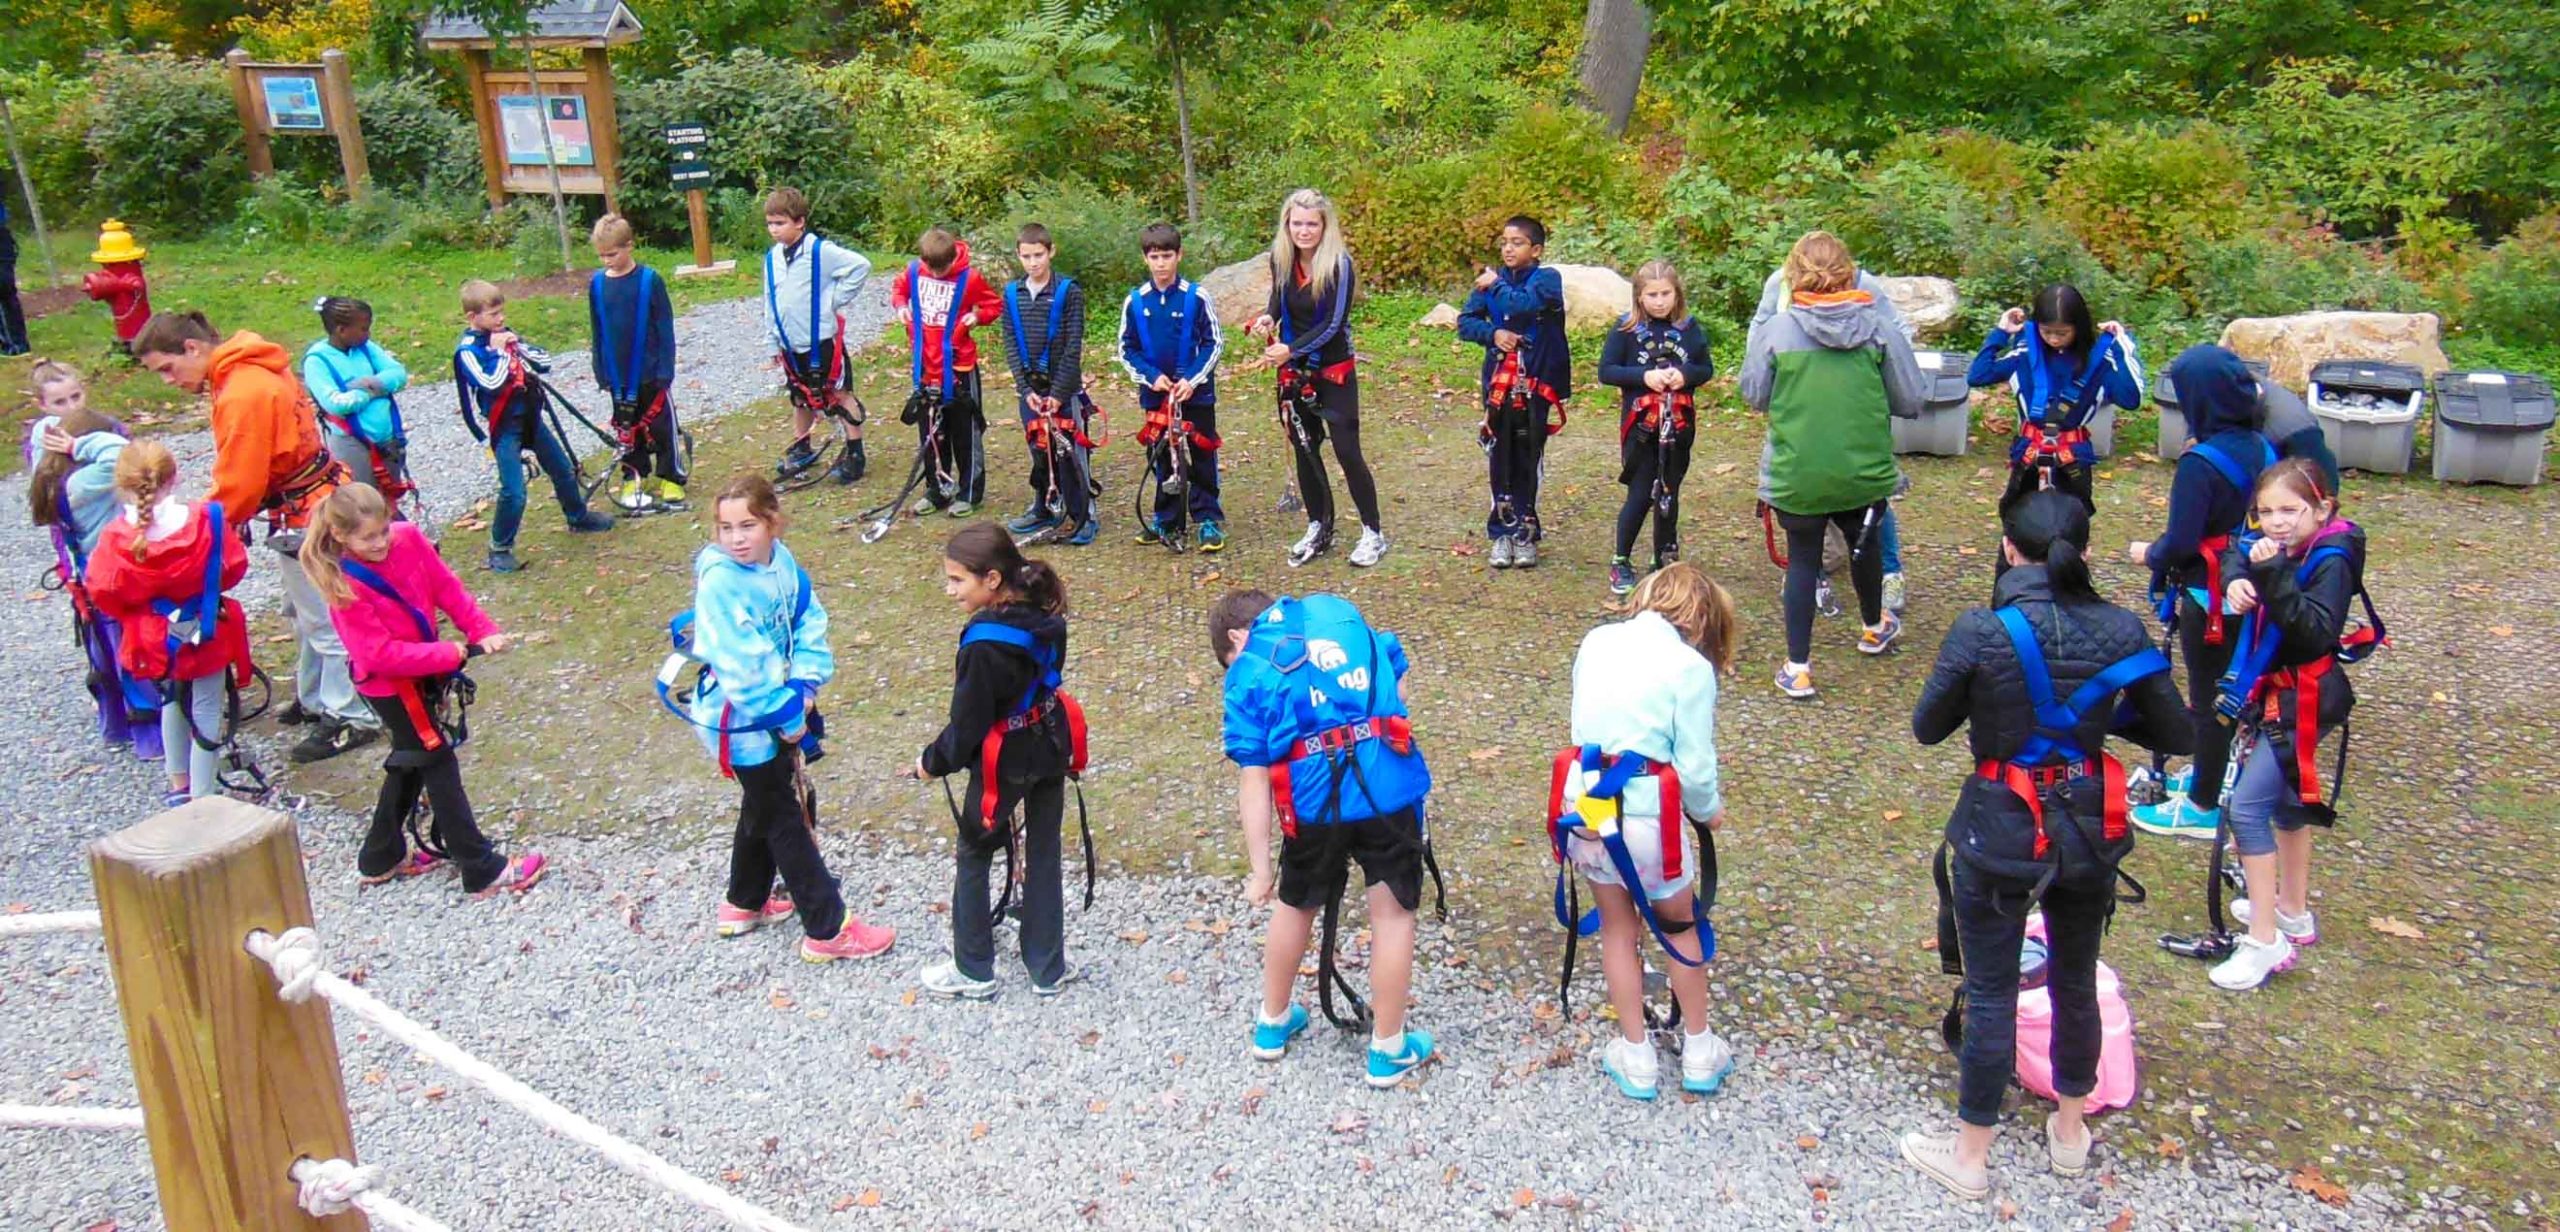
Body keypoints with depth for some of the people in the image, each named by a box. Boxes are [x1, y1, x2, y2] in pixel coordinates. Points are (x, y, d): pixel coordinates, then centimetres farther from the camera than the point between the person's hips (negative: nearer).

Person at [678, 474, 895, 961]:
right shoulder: (719, 584, -24)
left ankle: (744, 904, 44)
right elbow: (739, 668, -25)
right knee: (787, 820, 1)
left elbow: (809, 625, -1)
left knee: (766, 807, 24)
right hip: (742, 720, -7)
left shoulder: (782, 563, -4)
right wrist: (787, 717, -20)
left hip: (782, 708, 8)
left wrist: (804, 687, -15)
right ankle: (827, 929, 11)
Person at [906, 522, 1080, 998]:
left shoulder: (984, 643, -27)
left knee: (974, 856, 14)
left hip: (1003, 763, -7)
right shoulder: (1047, 620, -6)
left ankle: (973, 971, 25)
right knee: (1042, 856, 16)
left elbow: (968, 722, -20)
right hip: (1051, 749, 7)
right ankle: (1048, 968, 27)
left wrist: (932, 762, -4)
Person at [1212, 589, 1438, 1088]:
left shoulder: (1246, 672, 8)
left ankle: (1273, 1023, 42)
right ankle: (1388, 1051, 23)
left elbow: (1253, 776, 2)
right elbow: (1400, 677, 13)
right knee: (1392, 913, 13)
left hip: (1314, 797, 0)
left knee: (1296, 905, 23)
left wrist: (1261, 871, 3)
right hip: (1392, 783, 0)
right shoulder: (1339, 610, 16)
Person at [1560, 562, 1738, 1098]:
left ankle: (1636, 1058, 32)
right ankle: (1699, 1052, 36)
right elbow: (1696, 767, -10)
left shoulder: (1595, 642, 3)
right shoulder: (1690, 667, -11)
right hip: (1646, 817, -4)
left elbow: (1587, 725, 10)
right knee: (1680, 929, 21)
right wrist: (1710, 812, 9)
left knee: (1618, 928, 22)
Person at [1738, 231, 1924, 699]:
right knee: (1864, 546, 26)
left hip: (1796, 475, -2)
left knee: (1803, 560, 12)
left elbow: (1754, 396, -1)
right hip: (1865, 472, 2)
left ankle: (1798, 668, 10)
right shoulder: (1879, 330, -8)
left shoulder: (1776, 330, -12)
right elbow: (1910, 402, -3)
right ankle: (1875, 629, 50)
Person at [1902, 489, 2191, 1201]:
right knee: (2077, 982, 22)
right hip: (2088, 829, 4)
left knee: (1991, 995, 8)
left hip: (1999, 831, -4)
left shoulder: (1982, 632, -19)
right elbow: (2177, 736, 1)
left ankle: (1970, 1156, 22)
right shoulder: (2121, 631, -8)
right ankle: (2070, 1133, 40)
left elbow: (1927, 728, -8)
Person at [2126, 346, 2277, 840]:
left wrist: (2149, 553, -5)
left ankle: (2203, 807, 17)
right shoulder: (2261, 448, 0)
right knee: (2228, 689, 23)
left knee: (2207, 698, 5)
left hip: (2209, 597, -8)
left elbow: (2181, 542, -25)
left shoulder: (2201, 461, -24)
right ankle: (2209, 774, 41)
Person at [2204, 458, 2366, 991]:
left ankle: (2265, 941, -9)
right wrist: (2237, 581, -9)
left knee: (2247, 805, -13)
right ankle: (2293, 913, 41)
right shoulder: (2282, 550, -2)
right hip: (2275, 696, 9)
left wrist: (2275, 575, -39)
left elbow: (2317, 632, -33)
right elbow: (2235, 558, 13)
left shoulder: (2331, 560, -21)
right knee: (2286, 803, 22)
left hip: (2304, 704, -9)